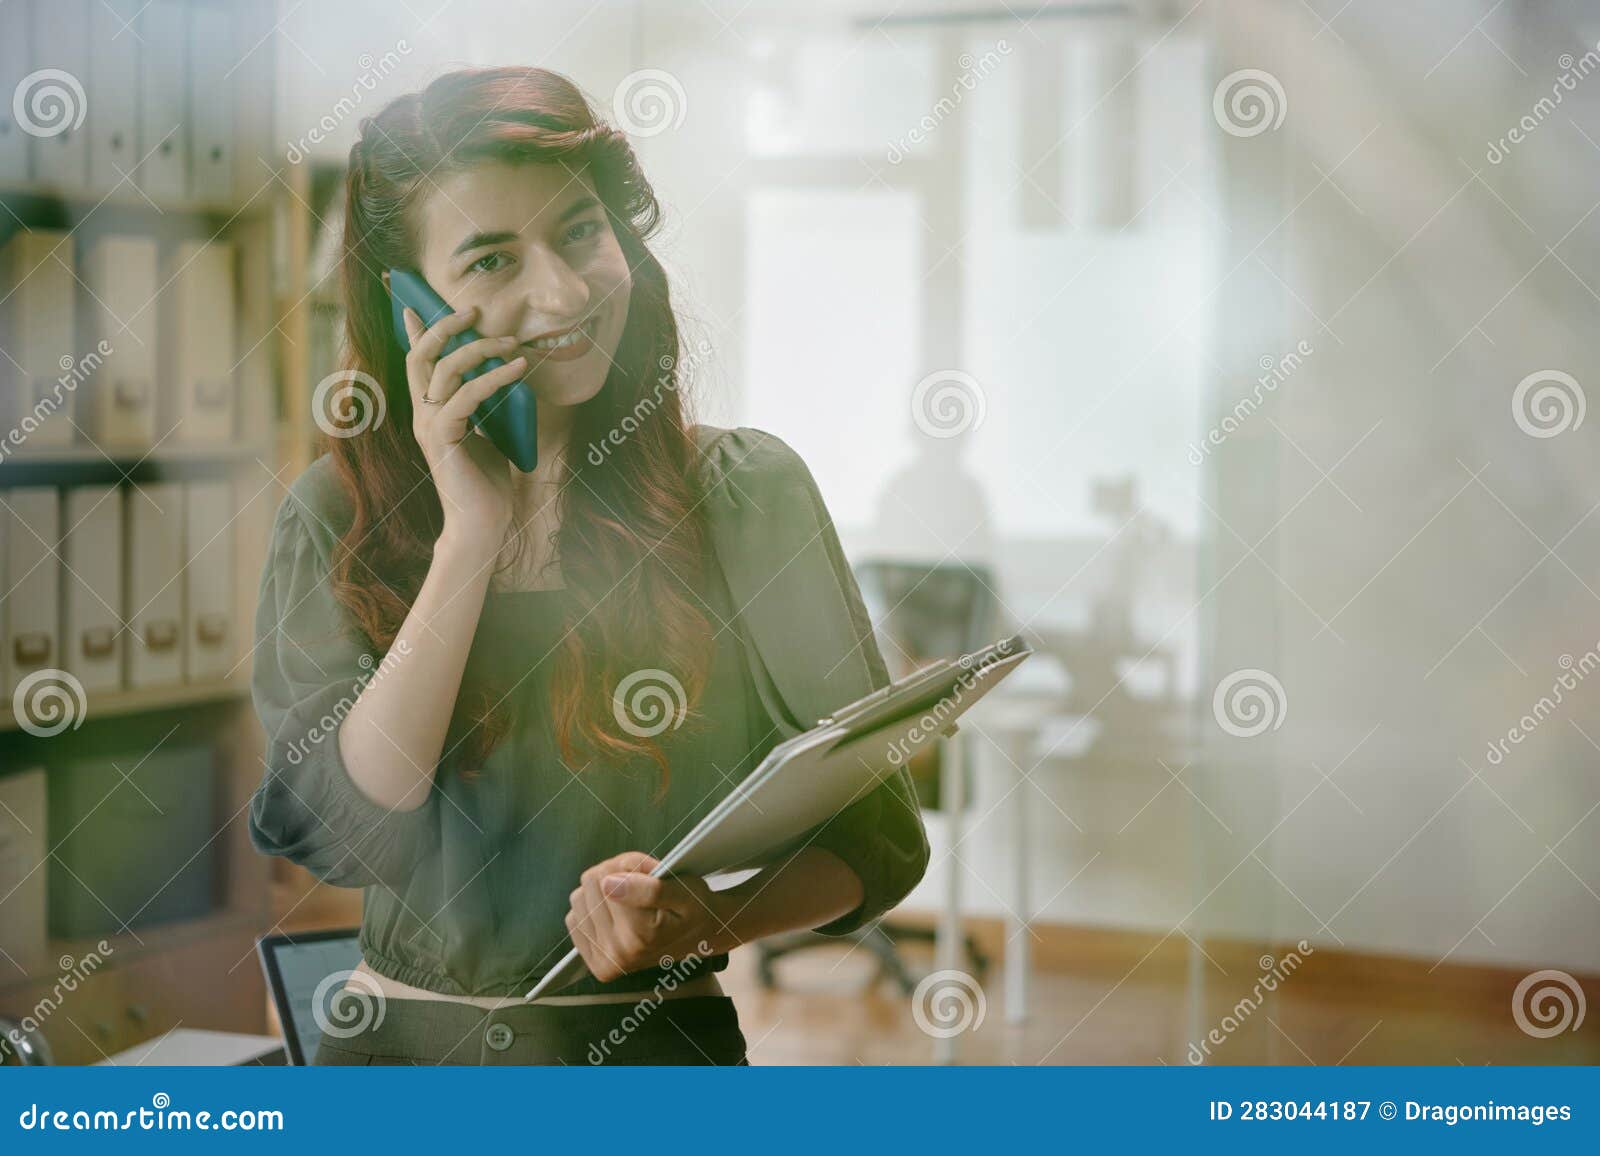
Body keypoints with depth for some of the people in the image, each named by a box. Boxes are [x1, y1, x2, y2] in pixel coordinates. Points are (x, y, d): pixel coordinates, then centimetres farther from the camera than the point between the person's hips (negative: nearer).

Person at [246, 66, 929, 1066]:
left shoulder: (744, 491, -3)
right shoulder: (336, 516, 2)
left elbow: (878, 833, -1)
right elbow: (347, 831, -11)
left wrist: (704, 923, -21)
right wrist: (470, 536, -14)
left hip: (652, 1044, 1)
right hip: (398, 1040, -1)